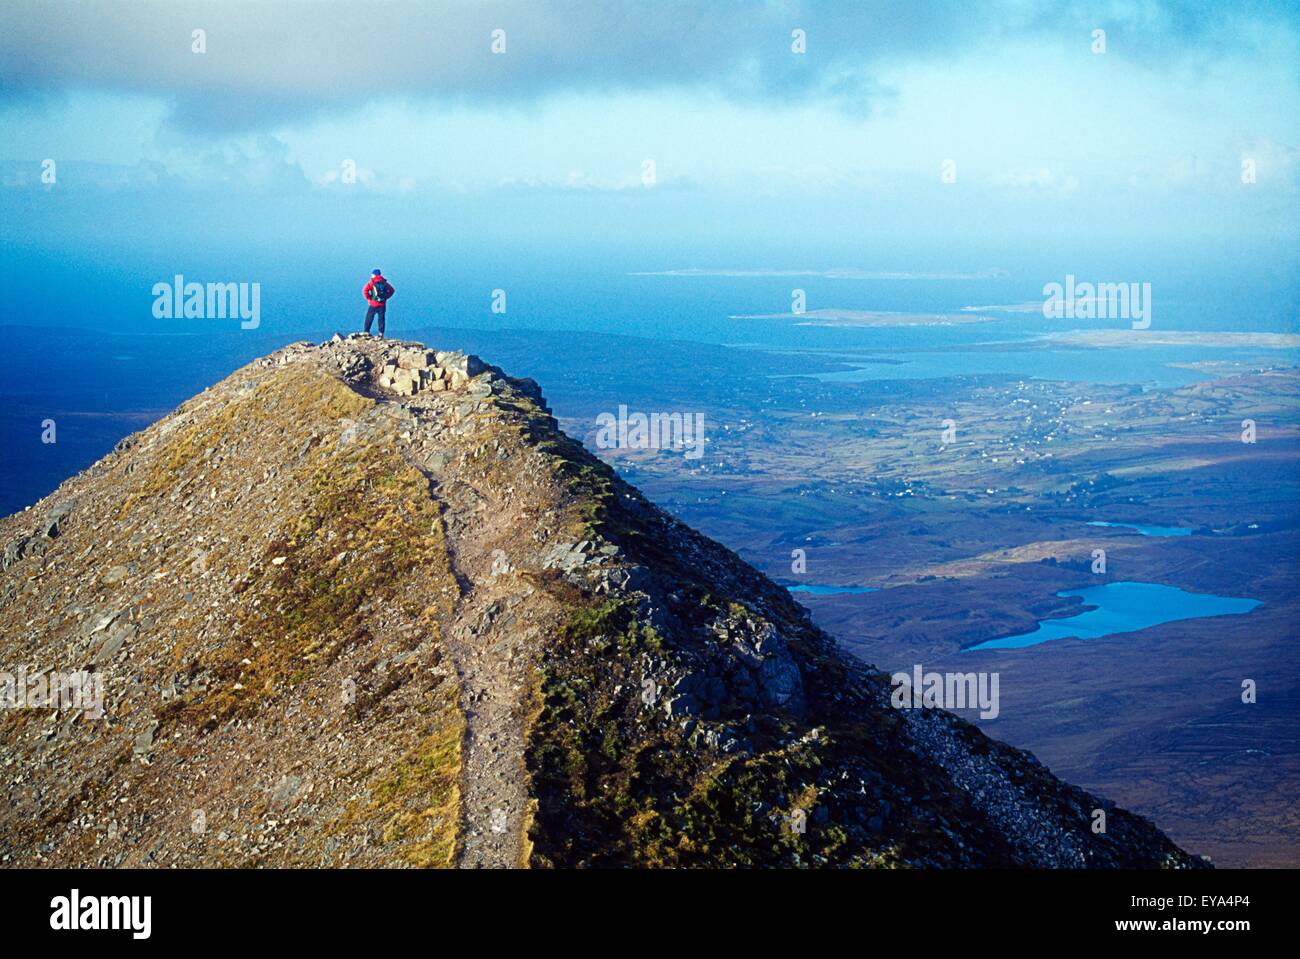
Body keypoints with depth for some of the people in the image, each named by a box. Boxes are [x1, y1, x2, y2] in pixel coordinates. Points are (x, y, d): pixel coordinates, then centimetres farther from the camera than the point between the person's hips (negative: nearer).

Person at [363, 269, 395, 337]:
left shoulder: (371, 283, -7)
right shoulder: (385, 283, 5)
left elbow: (365, 291, -17)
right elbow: (392, 290, 10)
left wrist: (368, 298, -3)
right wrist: (386, 297, 11)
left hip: (374, 304, -3)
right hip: (382, 305, 3)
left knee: (369, 318, 9)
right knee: (381, 319, 8)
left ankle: (367, 332, 9)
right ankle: (381, 334, 7)